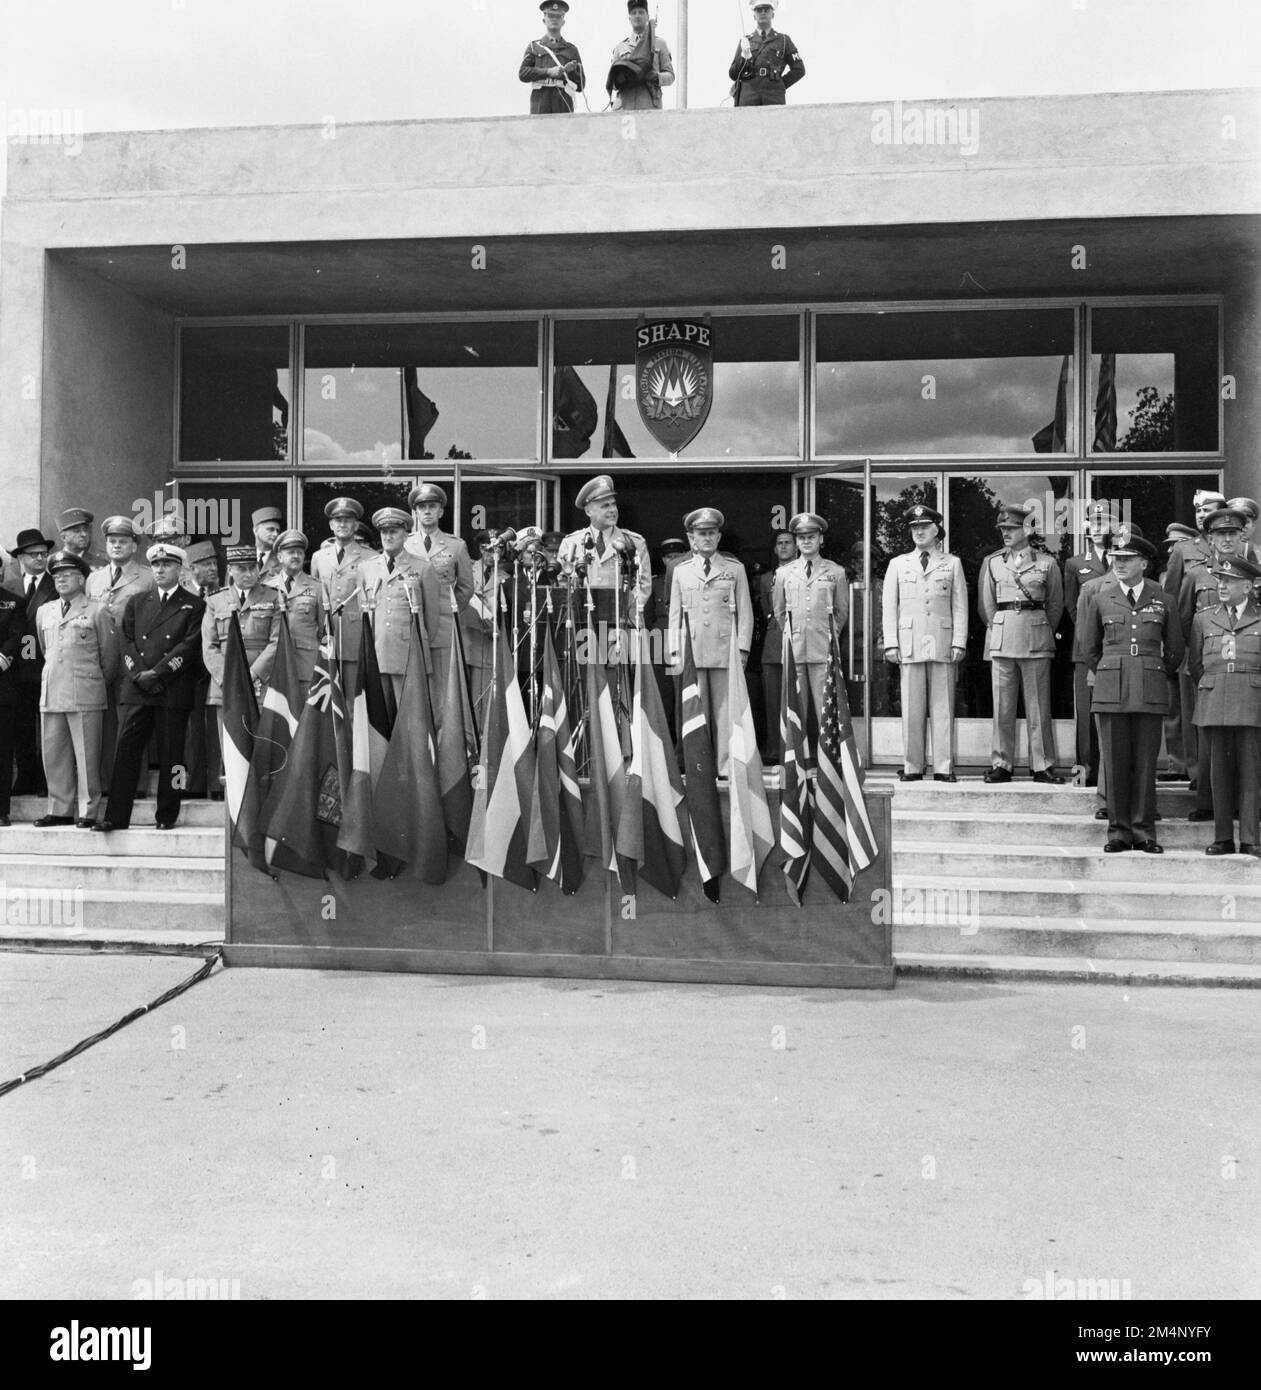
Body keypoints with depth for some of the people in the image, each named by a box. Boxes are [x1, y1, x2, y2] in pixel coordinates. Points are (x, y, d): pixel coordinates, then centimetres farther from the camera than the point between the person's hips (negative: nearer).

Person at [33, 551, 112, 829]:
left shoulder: (98, 611, 0)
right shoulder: (44, 612, 15)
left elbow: (110, 655, 3)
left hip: (85, 696, -5)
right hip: (51, 694, 5)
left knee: (87, 756, -3)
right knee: (53, 755, 8)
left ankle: (87, 813, 2)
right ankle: (60, 810, 17)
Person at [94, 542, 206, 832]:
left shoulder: (194, 605, 6)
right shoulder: (137, 602, 17)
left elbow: (189, 646, -4)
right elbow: (127, 641, 11)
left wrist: (156, 673, -10)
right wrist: (139, 674, -5)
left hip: (174, 690, -3)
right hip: (138, 688, 3)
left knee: (170, 753, 0)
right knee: (126, 750, -2)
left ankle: (167, 815, 9)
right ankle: (116, 816, 1)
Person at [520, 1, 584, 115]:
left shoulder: (571, 50, 19)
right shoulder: (534, 47, 17)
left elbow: (580, 85, 17)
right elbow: (523, 73, 2)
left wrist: (571, 71, -4)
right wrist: (548, 72, -9)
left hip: (564, 103, 1)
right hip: (540, 103, -1)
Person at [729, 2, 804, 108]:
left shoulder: (784, 40, 15)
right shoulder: (745, 41, 18)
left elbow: (799, 69, 17)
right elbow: (733, 75, 12)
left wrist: (781, 85, 7)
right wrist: (744, 56, -4)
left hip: (774, 99, 0)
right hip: (748, 97, 1)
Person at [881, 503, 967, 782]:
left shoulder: (952, 563, 11)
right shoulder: (898, 564, 13)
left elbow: (960, 607, 7)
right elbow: (889, 606, 10)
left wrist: (959, 643, -3)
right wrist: (891, 643, 1)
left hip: (943, 644, -1)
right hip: (910, 644, 1)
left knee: (943, 708, -1)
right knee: (911, 709, 0)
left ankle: (944, 767, 3)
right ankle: (912, 767, 5)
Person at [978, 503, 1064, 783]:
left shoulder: (1046, 564, 5)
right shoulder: (991, 563, 9)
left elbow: (1056, 604, 11)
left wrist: (1043, 632, 12)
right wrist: (998, 630, 9)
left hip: (1036, 639, -1)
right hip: (1001, 638, 1)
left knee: (1038, 704, 1)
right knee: (1002, 705, 0)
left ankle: (1042, 765, 6)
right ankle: (1001, 765, 5)